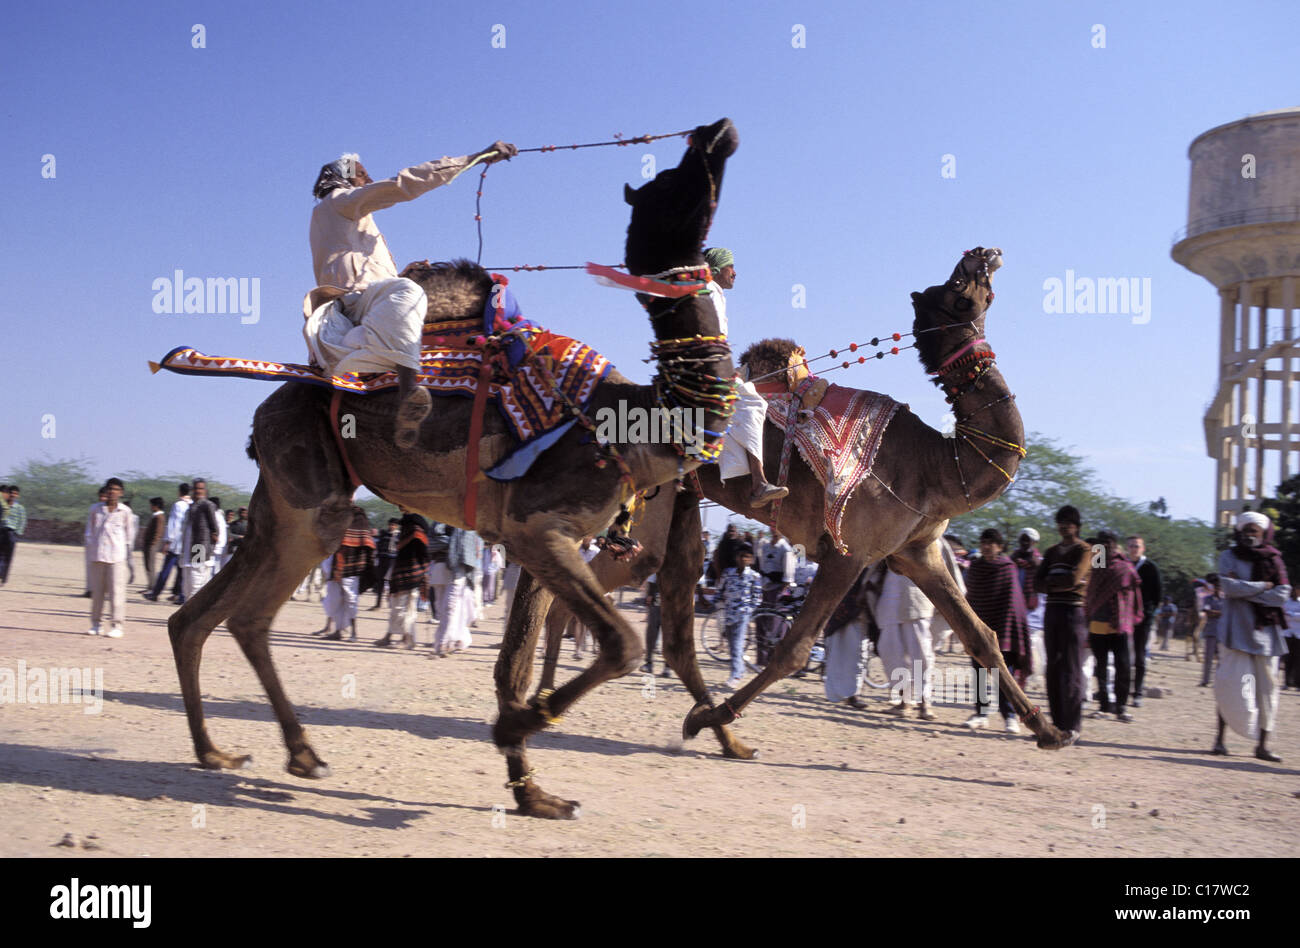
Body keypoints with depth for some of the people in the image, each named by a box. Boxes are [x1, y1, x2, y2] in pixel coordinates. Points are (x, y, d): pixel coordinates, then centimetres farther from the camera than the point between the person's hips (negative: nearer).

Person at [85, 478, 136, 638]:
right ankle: (95, 623, 17)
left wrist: (128, 551, 8)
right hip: (97, 555, 3)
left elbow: (130, 532, 9)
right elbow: (90, 528, 18)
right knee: (96, 590, 8)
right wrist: (90, 546, 14)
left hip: (116, 556, -3)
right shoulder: (96, 509, 8)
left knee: (116, 590, -6)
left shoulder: (125, 511, 2)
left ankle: (116, 625, -2)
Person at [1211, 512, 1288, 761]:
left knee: (1267, 687, 3)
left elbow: (1282, 594, -5)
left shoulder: (1273, 560, 8)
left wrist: (1245, 592, -11)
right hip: (1236, 631, -2)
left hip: (1266, 631, 2)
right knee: (1231, 685, -6)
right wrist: (1263, 586, -8)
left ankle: (1262, 745, 10)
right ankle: (1220, 738, 4)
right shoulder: (1229, 556, 4)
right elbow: (1229, 587, -12)